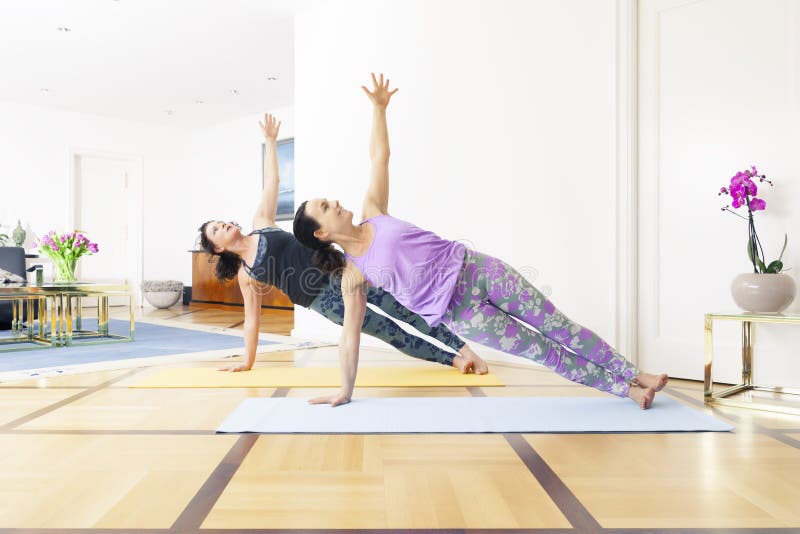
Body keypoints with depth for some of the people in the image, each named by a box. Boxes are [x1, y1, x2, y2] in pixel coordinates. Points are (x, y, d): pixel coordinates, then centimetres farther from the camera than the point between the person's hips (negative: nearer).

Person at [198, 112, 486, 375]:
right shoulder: (245, 274, 6)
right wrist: (247, 362, 12)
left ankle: (462, 347, -5)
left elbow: (271, 183, 13)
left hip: (338, 268, 3)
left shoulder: (260, 223, 12)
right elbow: (252, 318, 11)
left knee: (401, 307, -8)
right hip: (323, 300, -2)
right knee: (389, 331, -9)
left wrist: (270, 140, 11)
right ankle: (451, 358, -1)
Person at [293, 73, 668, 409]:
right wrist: (345, 391, 3)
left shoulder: (373, 213, 5)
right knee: (545, 351, 1)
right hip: (459, 312, -4)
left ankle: (632, 374, 17)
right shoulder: (352, 276, -5)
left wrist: (378, 107, 6)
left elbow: (379, 158, 8)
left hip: (474, 268, 4)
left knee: (557, 326, 4)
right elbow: (350, 335, 0)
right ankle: (624, 388, 16)